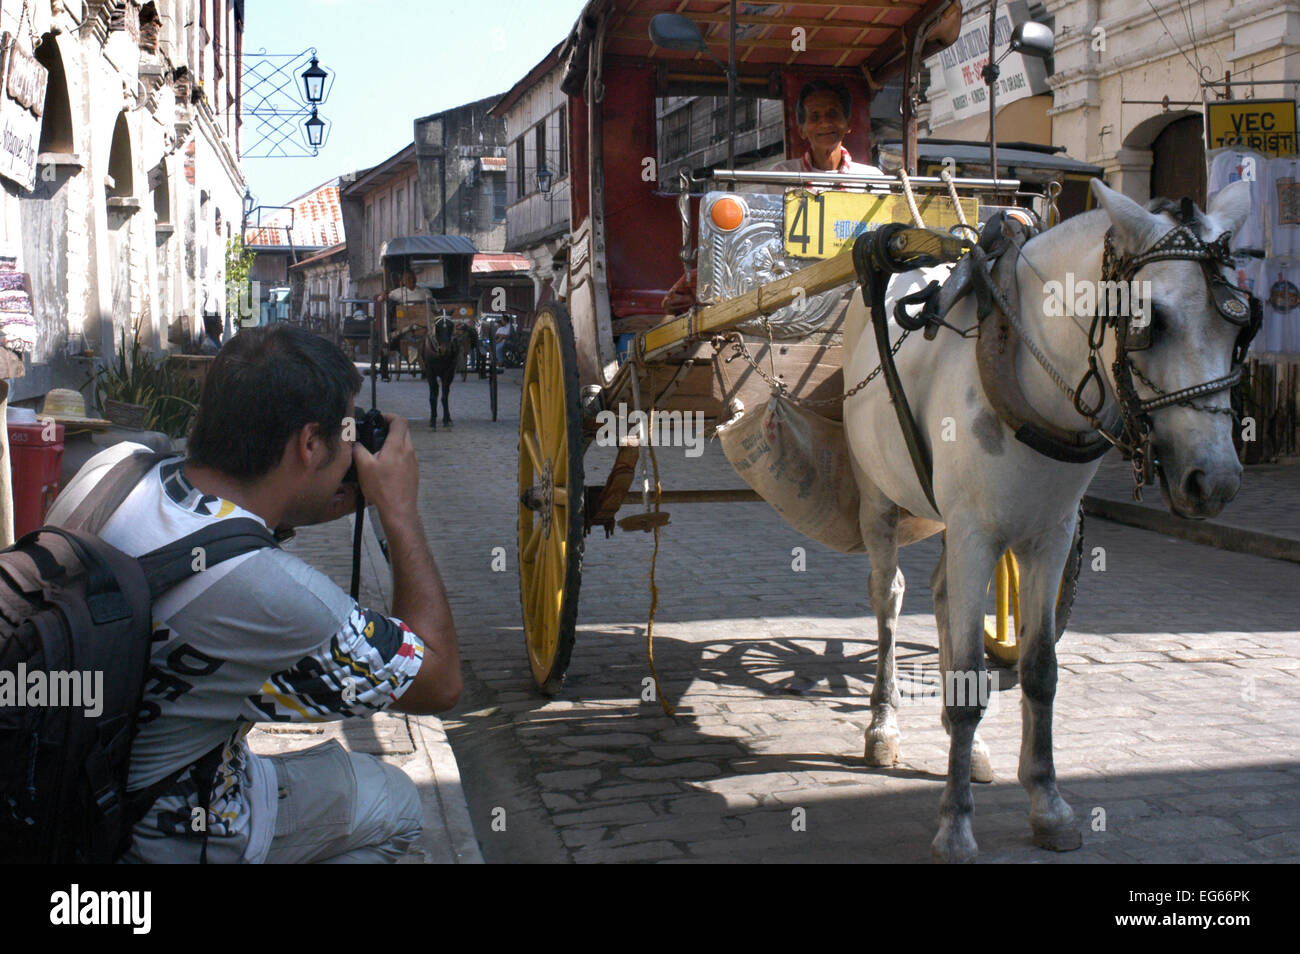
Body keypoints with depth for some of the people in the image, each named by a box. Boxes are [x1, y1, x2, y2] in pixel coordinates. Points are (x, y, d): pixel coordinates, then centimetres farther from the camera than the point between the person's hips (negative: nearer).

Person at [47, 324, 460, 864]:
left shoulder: (111, 465, -13)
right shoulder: (271, 591, -35)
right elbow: (440, 682, -19)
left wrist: (296, 513, -1)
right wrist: (400, 508, -15)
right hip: (162, 839, -7)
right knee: (395, 804, 13)